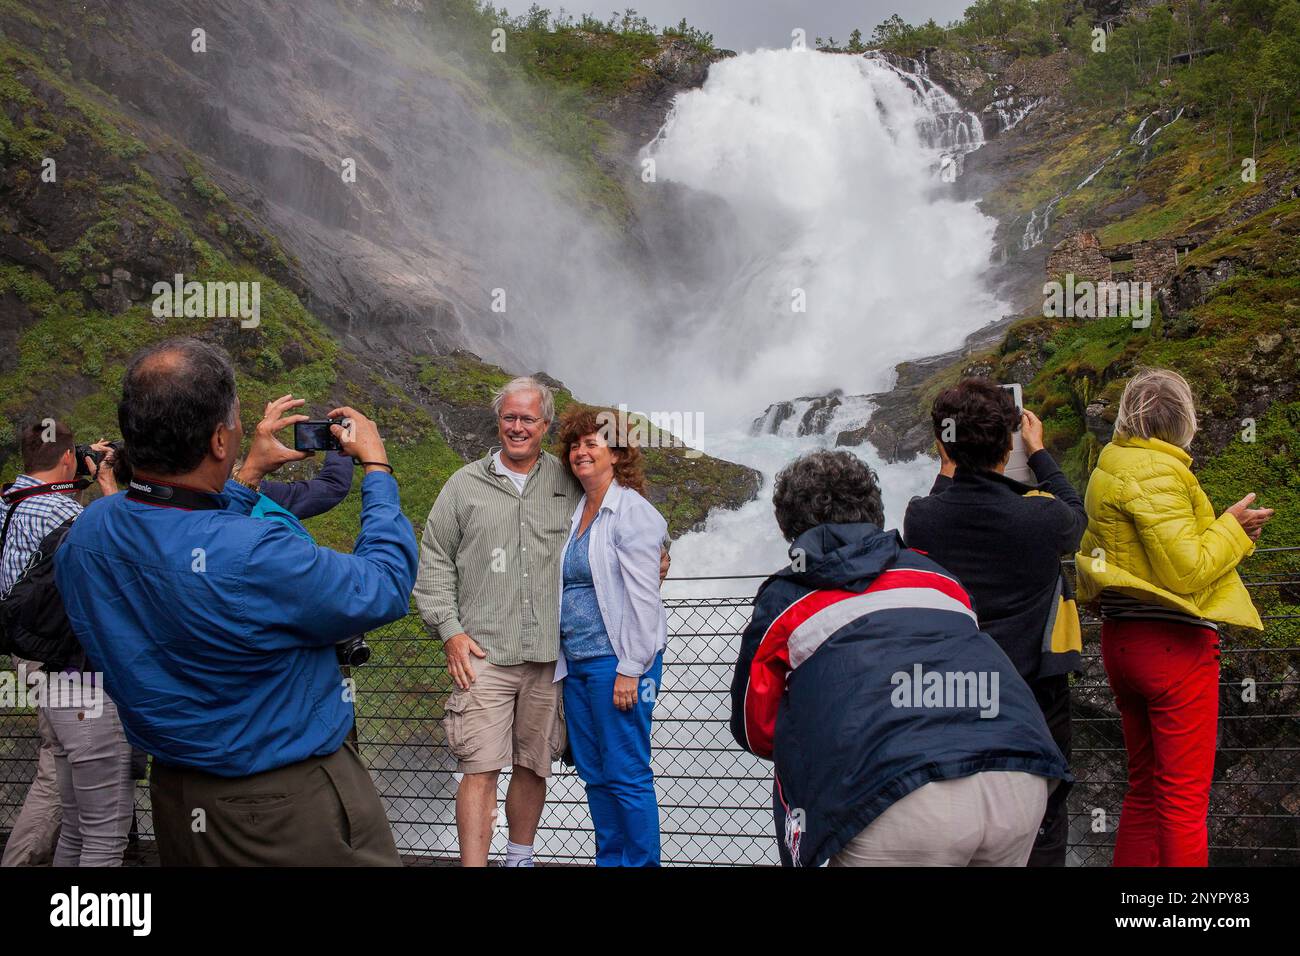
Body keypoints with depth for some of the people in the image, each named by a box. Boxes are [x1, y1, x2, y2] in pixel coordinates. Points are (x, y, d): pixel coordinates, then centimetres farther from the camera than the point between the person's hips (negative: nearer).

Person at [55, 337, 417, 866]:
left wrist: (250, 474, 17)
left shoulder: (84, 536, -9)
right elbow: (385, 589, -17)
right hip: (296, 812, -7)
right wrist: (377, 467, -4)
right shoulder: (257, 558, -32)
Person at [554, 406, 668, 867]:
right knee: (594, 772, 13)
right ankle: (609, 859, 23)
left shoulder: (631, 511, -9)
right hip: (576, 661, 8)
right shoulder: (578, 513, 15)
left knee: (625, 773, -4)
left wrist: (629, 670, -18)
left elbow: (643, 596, -15)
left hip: (616, 660, -8)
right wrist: (564, 658, 14)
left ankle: (642, 861, 7)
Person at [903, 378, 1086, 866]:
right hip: (1035, 698, -2)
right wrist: (1038, 452, 19)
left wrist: (949, 472, 24)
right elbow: (1077, 517, 9)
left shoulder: (920, 518, -11)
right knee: (1042, 827, 12)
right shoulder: (1041, 517, -17)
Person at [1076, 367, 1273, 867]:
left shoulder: (1108, 469, 13)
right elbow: (1186, 572, -20)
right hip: (1174, 643, -9)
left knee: (1145, 788, 16)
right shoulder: (1158, 471, -15)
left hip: (1121, 639, 9)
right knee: (1186, 798, -2)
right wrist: (1231, 529, -4)